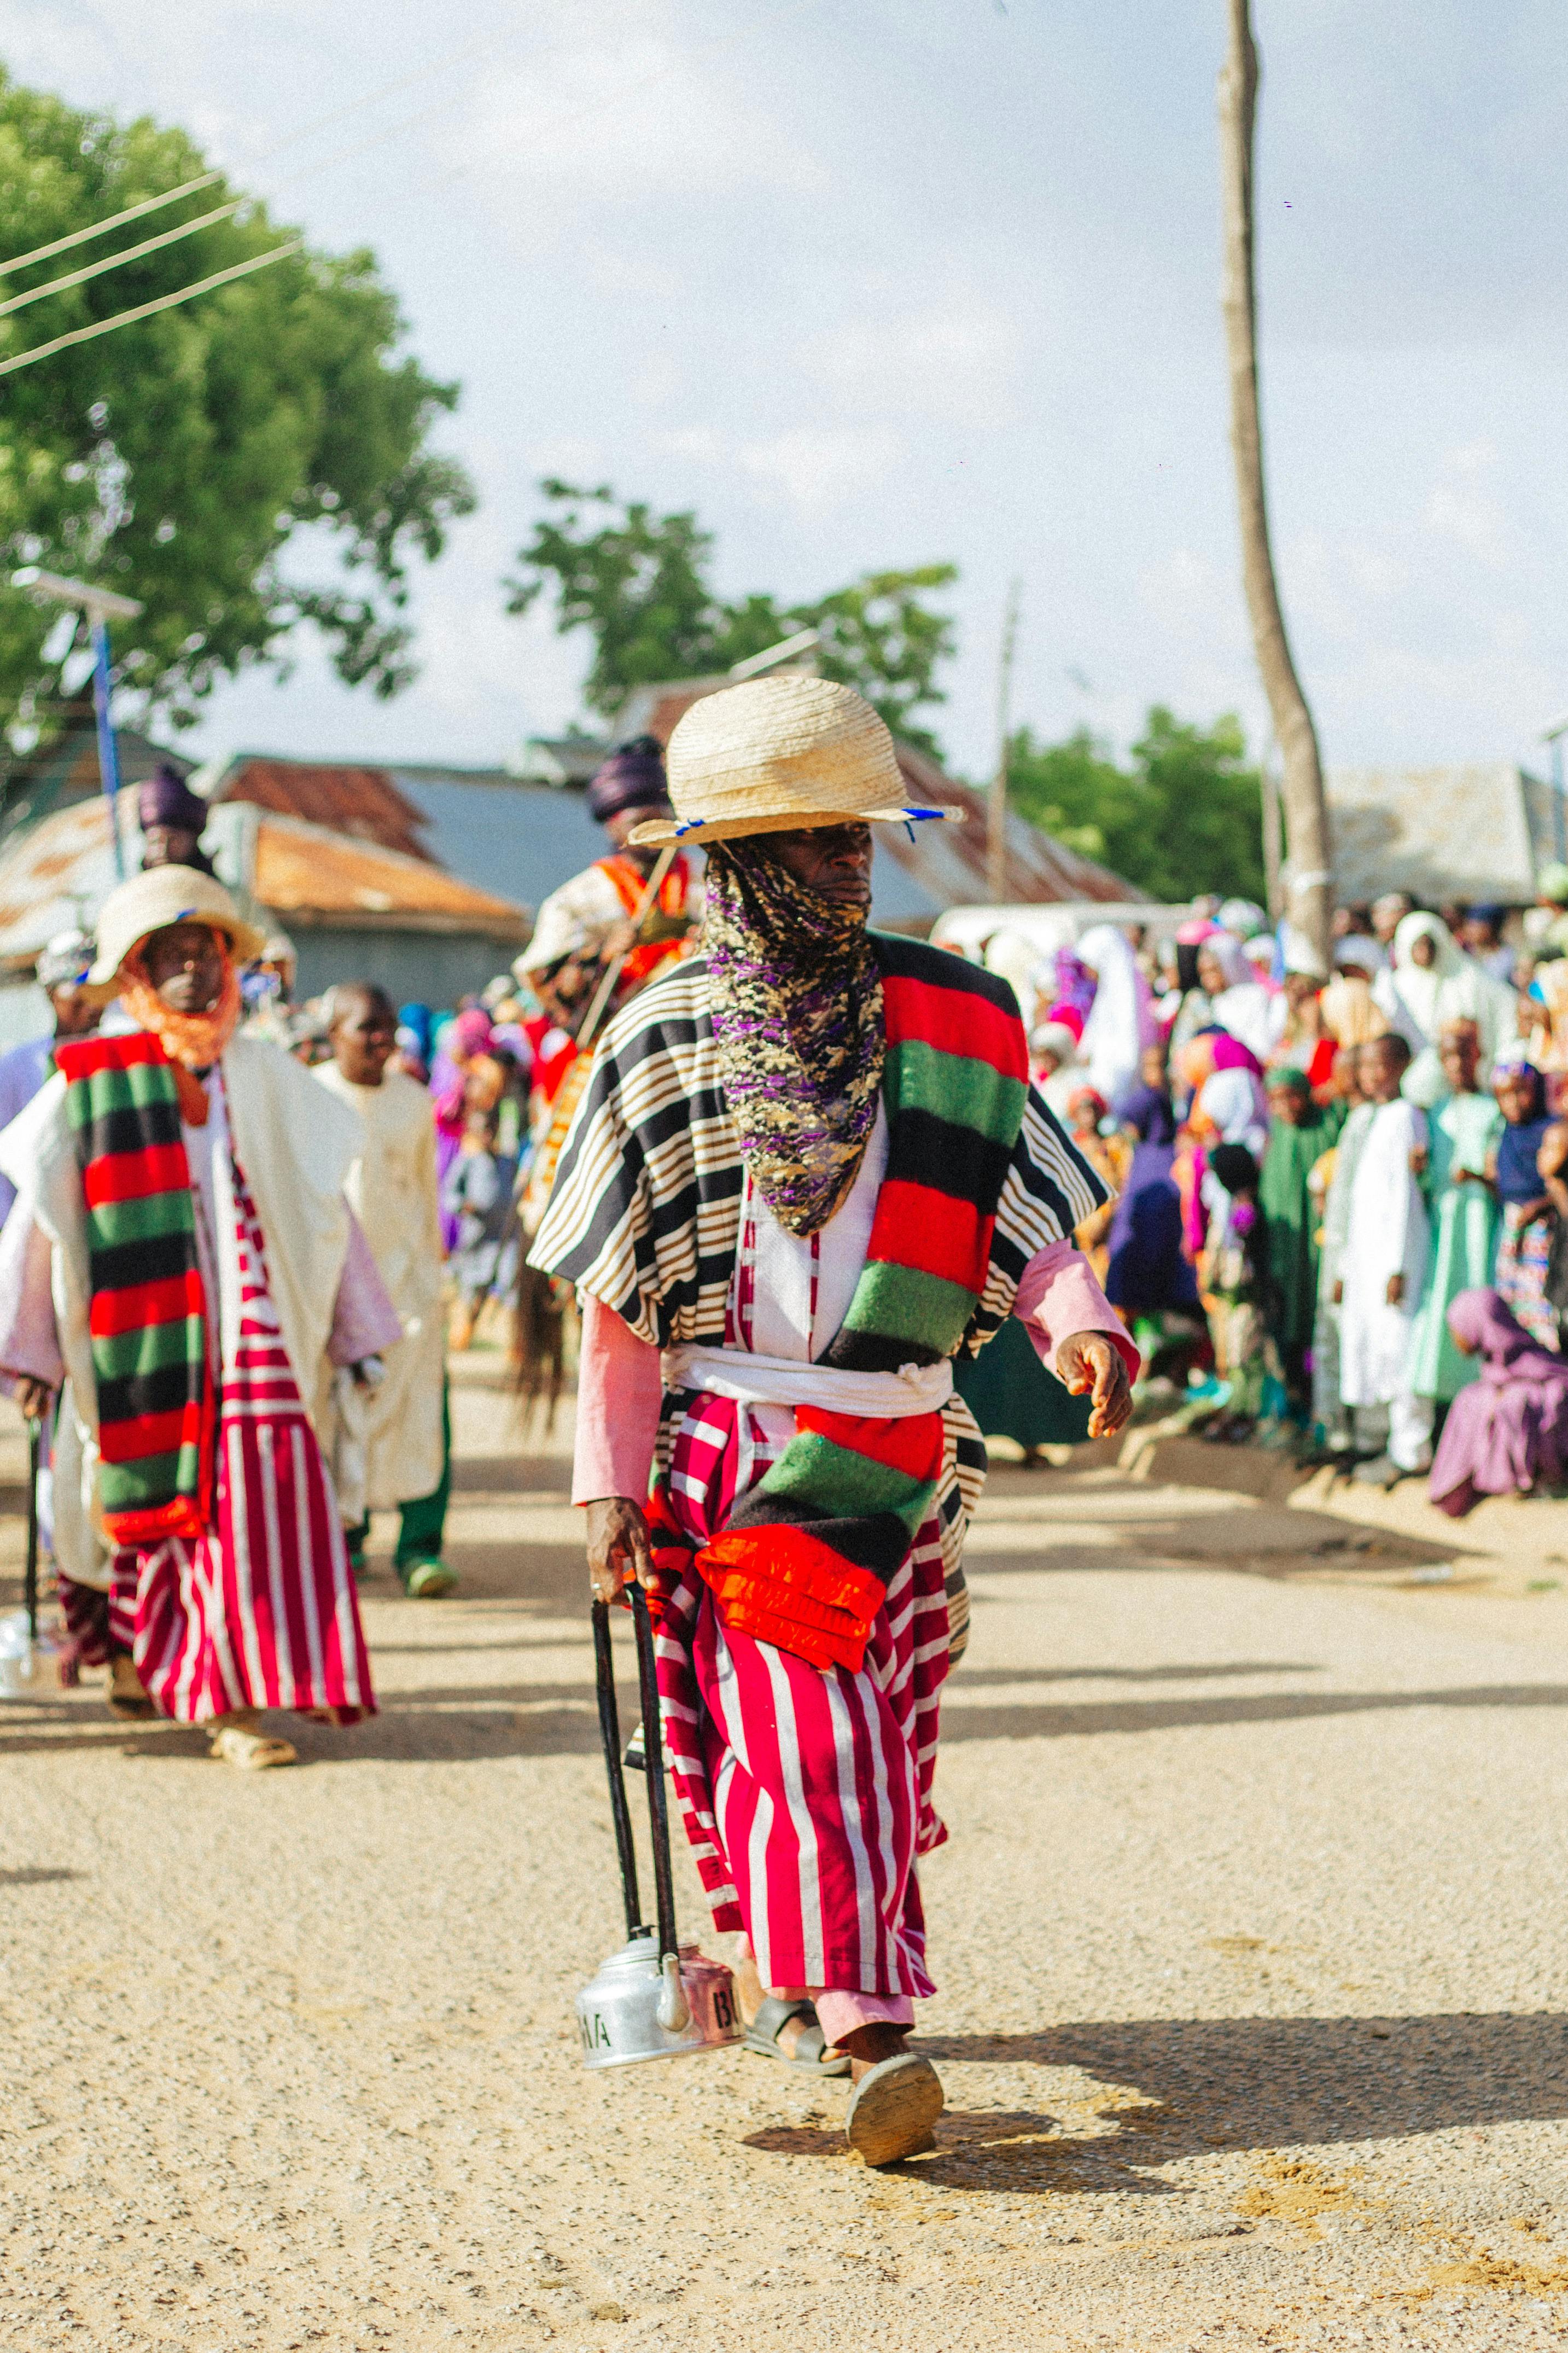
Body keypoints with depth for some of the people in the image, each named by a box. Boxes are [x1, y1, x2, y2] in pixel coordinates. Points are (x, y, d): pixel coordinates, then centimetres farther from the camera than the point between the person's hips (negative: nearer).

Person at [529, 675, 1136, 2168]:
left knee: (881, 1736, 7)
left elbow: (1028, 1217, 2)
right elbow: (615, 1293, 1)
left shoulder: (949, 1020, 4)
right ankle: (856, 2031, -16)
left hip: (897, 1449, 3)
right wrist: (608, 1481, -3)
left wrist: (1080, 1326, -19)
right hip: (730, 1441, -3)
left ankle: (806, 1983, 27)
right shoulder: (664, 1040, 0)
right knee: (793, 1725, -13)